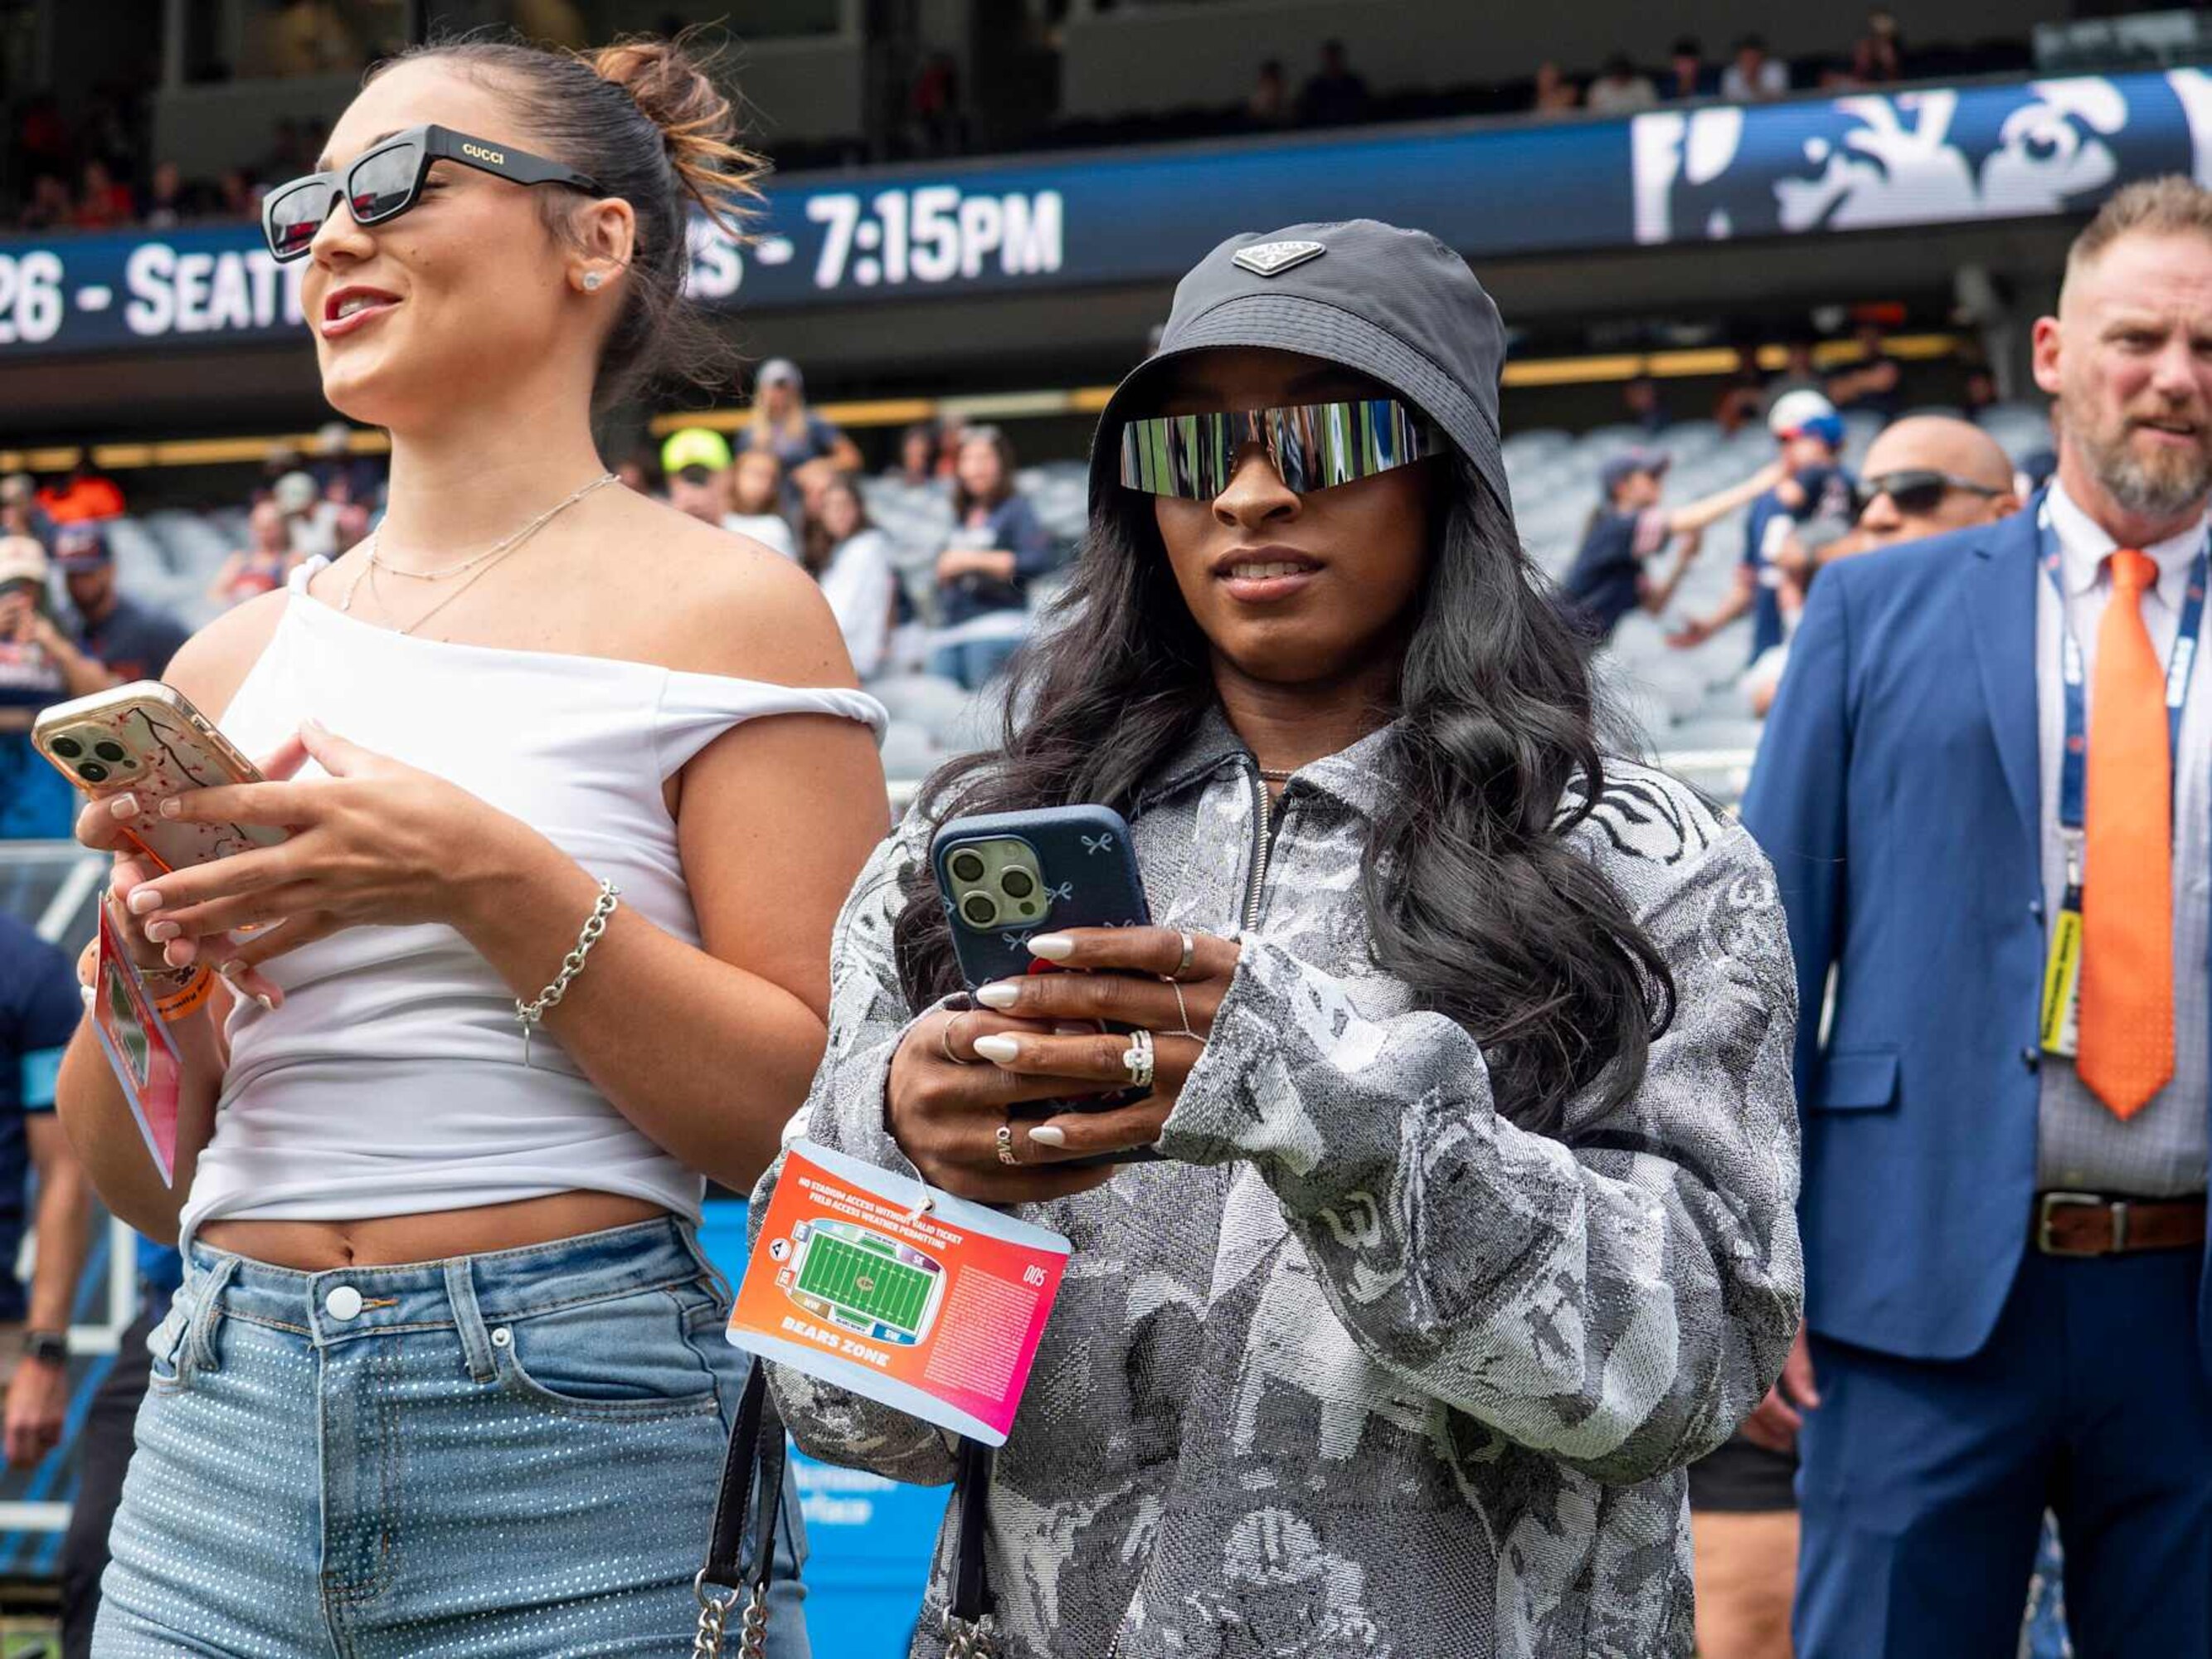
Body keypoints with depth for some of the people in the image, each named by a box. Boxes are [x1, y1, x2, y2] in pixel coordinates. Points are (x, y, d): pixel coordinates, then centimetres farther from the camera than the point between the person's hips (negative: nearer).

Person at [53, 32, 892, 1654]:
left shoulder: (721, 610, -1)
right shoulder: (240, 660, 12)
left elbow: (813, 1116, -9)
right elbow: (144, 1181, 14)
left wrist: (493, 883, -18)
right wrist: (147, 971, -5)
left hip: (581, 1451, -4)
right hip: (227, 1431, 4)